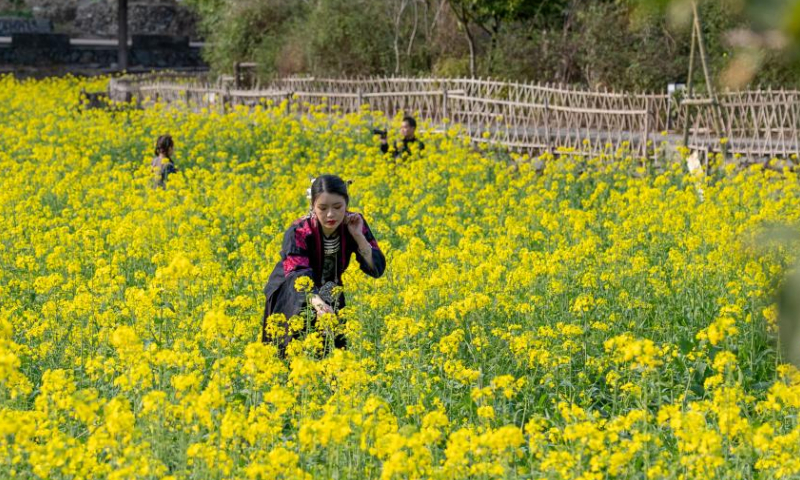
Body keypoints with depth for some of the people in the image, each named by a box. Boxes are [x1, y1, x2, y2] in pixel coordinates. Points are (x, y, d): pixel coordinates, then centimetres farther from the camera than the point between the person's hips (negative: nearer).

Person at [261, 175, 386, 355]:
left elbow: (377, 269, -18)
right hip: (289, 296, -3)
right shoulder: (298, 233, -29)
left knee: (337, 346, -11)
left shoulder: (354, 224, -17)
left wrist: (358, 235, -30)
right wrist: (317, 302, -62)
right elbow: (299, 278, -42)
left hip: (328, 293, 3)